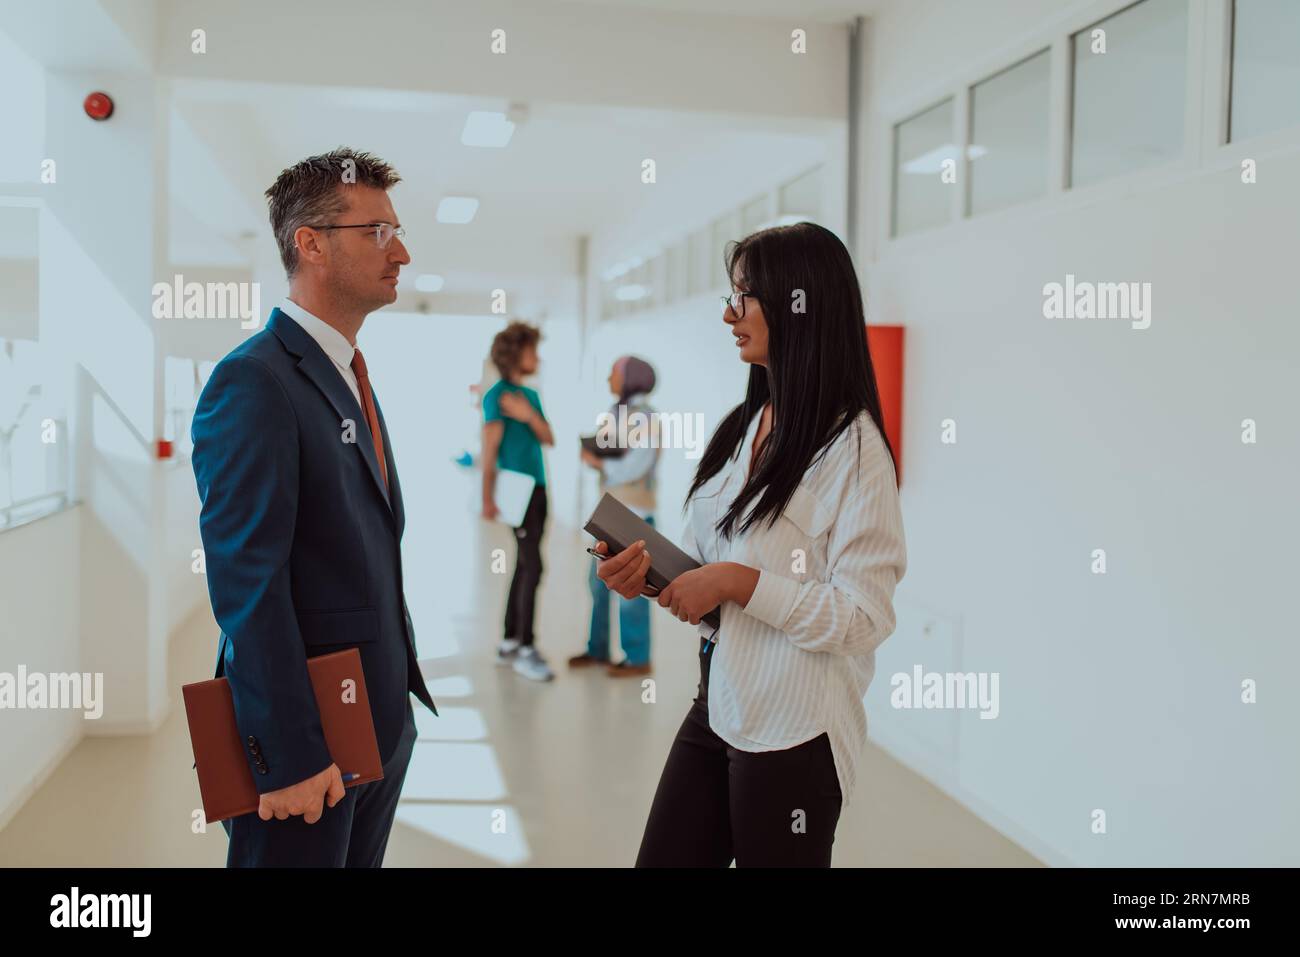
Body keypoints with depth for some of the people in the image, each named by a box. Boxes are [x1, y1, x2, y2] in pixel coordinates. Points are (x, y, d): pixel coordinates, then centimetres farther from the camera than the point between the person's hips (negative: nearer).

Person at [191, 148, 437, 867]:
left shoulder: (348, 376, 12)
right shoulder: (254, 382, -17)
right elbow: (246, 583, -21)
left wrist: (398, 693, 13)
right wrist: (290, 756, -21)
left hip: (379, 723, 8)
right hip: (305, 740, -8)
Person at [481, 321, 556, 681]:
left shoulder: (532, 396, 14)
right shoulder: (496, 395, -10)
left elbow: (549, 439, 5)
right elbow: (490, 448, -15)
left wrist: (529, 415, -14)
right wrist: (488, 498, -20)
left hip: (537, 489, 8)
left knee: (524, 567, 10)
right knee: (533, 567, -12)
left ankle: (509, 643, 17)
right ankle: (525, 650, -8)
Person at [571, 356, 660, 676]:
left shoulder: (644, 419, -14)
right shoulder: (618, 414, 13)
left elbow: (633, 468, -21)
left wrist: (597, 462, -11)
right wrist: (593, 456, -5)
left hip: (634, 515, -9)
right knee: (599, 582, 13)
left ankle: (638, 658, 8)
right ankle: (598, 649, 24)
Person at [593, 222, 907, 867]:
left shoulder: (852, 447, -14)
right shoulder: (742, 427, 9)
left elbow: (863, 617, -19)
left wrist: (740, 582, -22)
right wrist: (651, 568, -5)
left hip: (792, 734, -7)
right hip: (715, 706, 7)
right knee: (663, 860, 14)